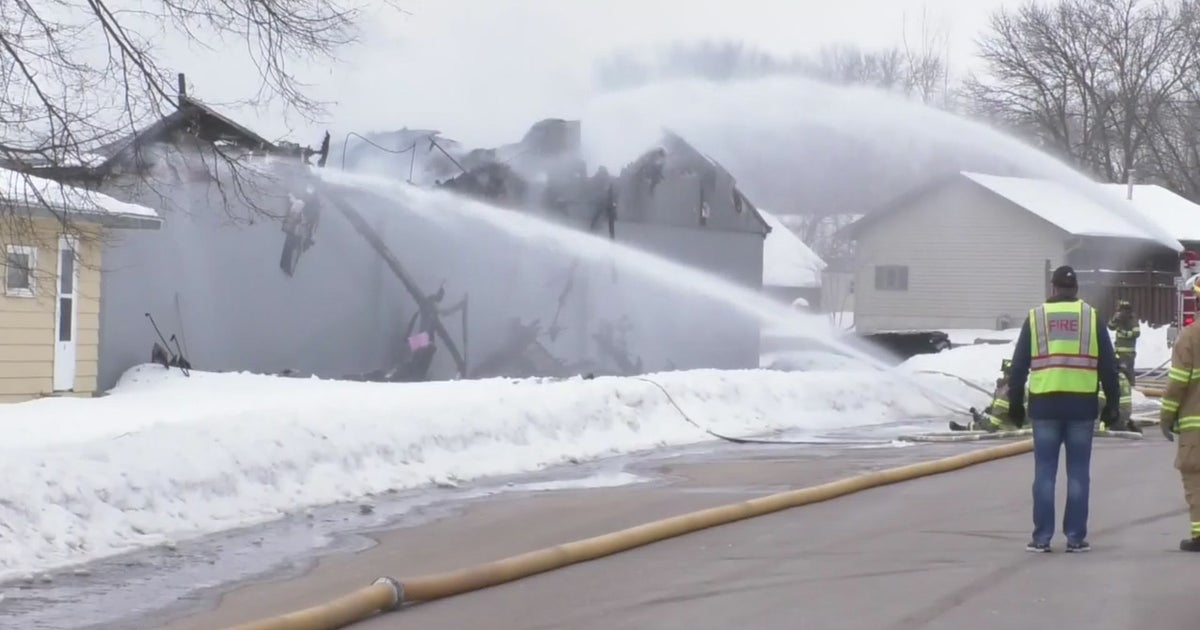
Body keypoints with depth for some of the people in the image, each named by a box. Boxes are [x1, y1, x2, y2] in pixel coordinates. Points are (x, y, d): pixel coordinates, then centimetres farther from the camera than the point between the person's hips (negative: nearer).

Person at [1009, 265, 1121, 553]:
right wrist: (1112, 403, 10)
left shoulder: (1035, 318, 6)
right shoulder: (1091, 318, 5)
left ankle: (1042, 538, 3)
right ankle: (1075, 537, 5)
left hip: (1044, 404, 0)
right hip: (1082, 403, 0)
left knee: (1045, 472, 4)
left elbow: (1019, 365, 6)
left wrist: (1015, 403, 13)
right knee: (1078, 472, 5)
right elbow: (1108, 365, 5)